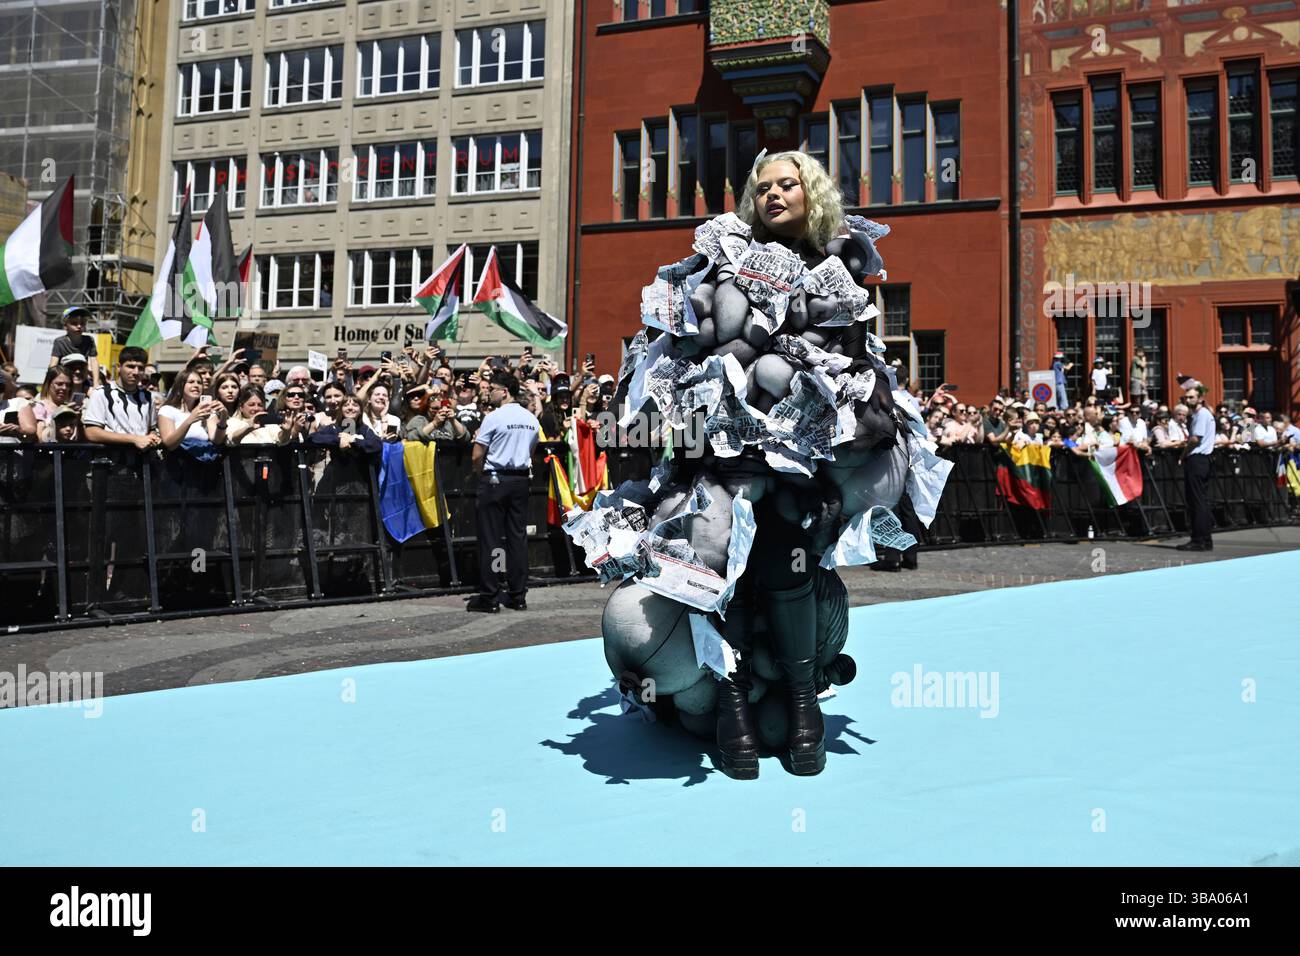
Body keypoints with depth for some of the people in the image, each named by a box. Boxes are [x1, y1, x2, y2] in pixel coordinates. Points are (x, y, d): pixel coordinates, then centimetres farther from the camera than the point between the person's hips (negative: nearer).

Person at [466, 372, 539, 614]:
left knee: (490, 538, -2)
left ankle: (489, 597, -1)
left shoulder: (494, 417, -11)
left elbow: (477, 457, -10)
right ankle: (518, 595, 9)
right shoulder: (531, 420, 9)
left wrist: (481, 473, 7)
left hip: (495, 480, -6)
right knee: (517, 536, 7)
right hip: (521, 479, 6)